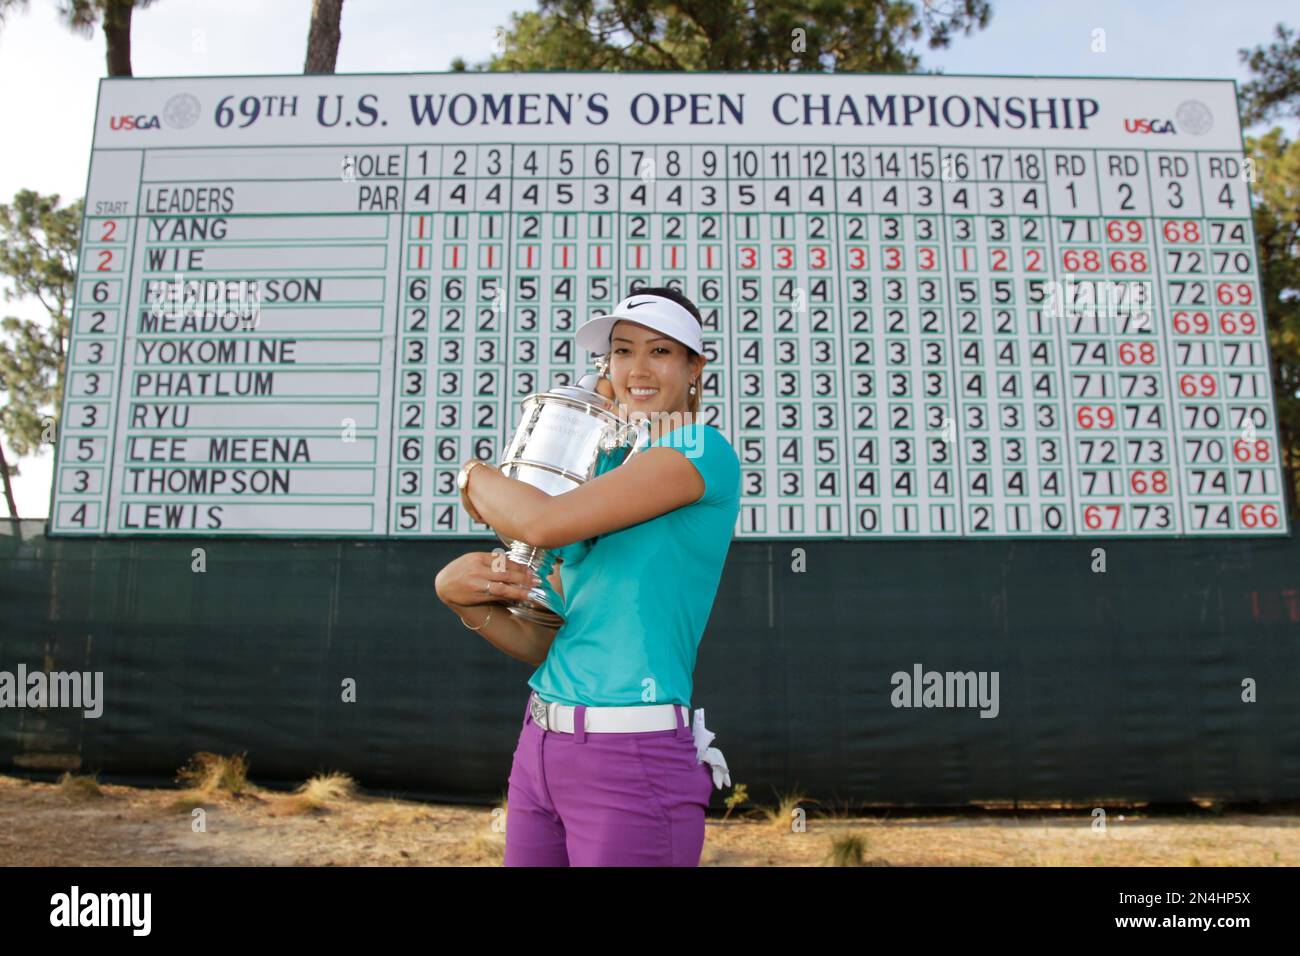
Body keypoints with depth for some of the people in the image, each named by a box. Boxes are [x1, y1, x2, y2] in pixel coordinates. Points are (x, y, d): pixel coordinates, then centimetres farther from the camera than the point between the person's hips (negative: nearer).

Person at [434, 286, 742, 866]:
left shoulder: (704, 450, -10)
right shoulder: (603, 476, 12)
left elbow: (544, 522, -19)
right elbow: (542, 642, 11)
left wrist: (475, 476, 0)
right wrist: (462, 594, -7)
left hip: (633, 760, -7)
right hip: (540, 748, 7)